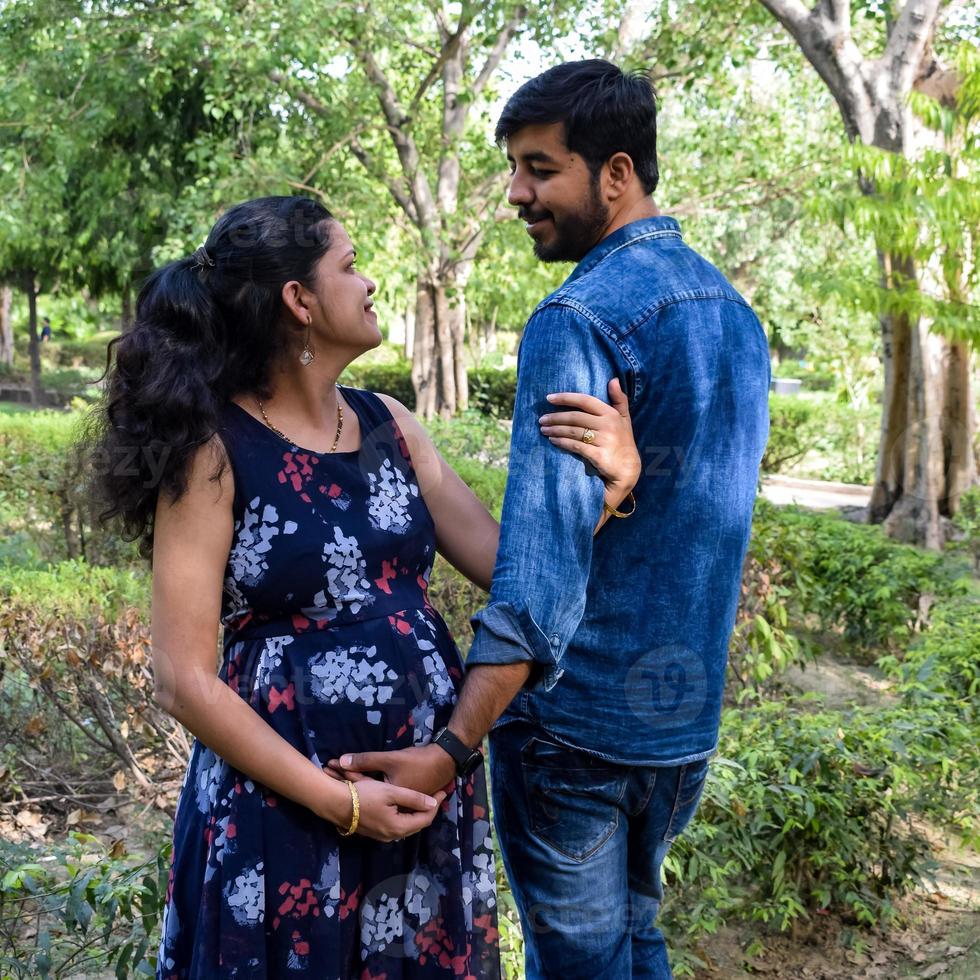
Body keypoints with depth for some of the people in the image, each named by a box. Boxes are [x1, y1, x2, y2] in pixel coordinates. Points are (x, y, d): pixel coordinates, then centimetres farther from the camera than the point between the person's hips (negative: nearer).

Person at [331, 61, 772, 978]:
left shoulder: (578, 321, -18)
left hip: (575, 720, -8)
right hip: (690, 714, 8)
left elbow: (543, 550, -28)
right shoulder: (734, 311, 9)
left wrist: (453, 746, -31)